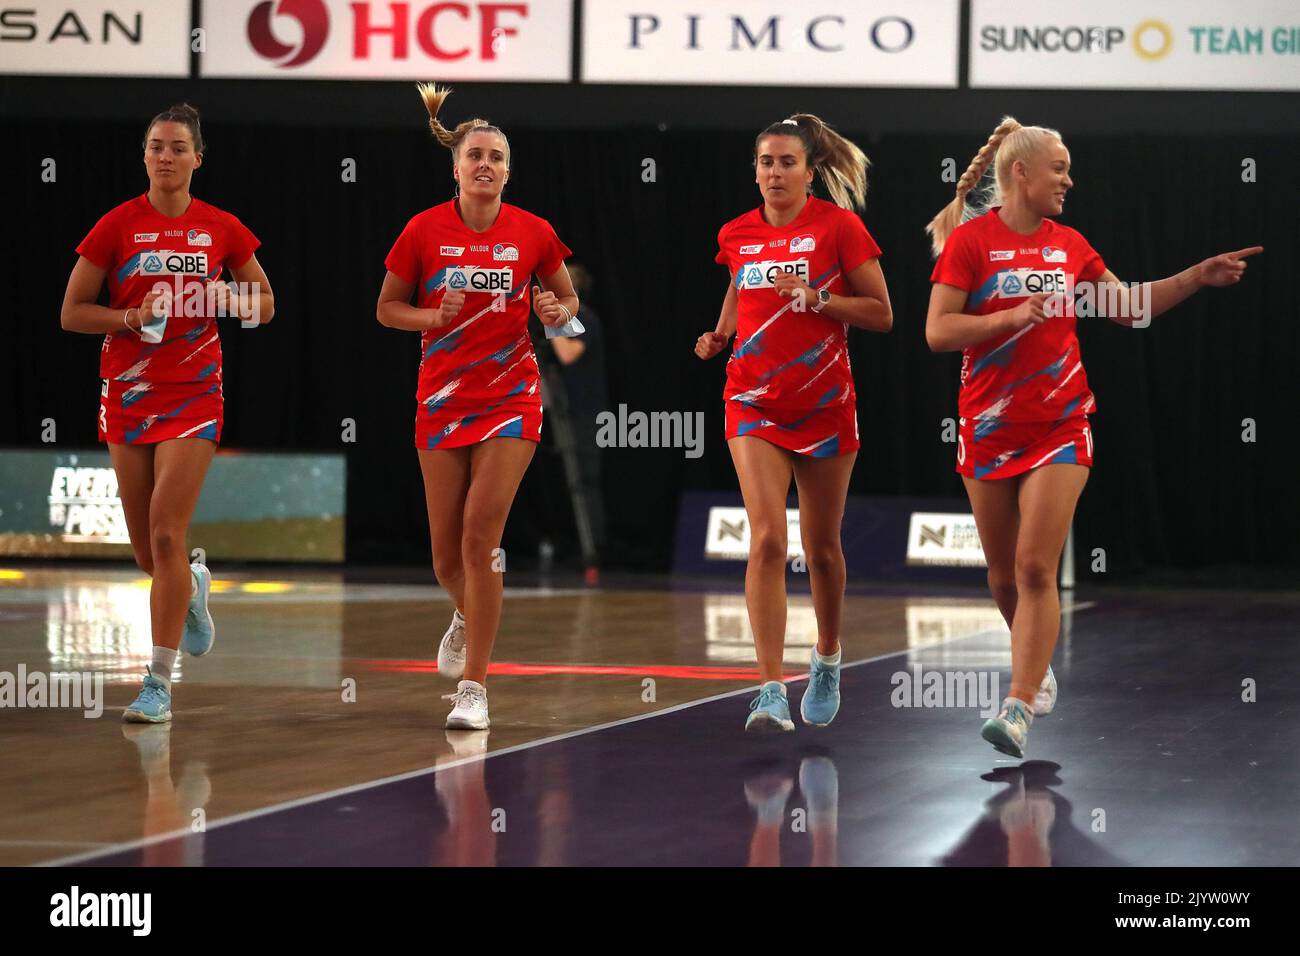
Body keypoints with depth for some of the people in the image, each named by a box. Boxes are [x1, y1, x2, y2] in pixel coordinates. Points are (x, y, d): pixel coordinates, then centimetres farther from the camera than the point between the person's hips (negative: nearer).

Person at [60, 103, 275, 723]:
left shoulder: (222, 229, 0)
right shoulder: (117, 226, -2)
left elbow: (265, 304, 12)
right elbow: (72, 312, 1)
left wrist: (228, 300, -9)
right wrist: (133, 317, -15)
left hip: (193, 393, -1)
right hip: (127, 392, 2)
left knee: (166, 534, -14)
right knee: (147, 550, 8)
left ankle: (160, 683, -10)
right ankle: (192, 588, 44)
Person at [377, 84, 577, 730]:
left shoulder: (533, 233, -3)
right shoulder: (425, 230, -4)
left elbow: (568, 299, 12)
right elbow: (387, 308, 5)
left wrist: (558, 312, -10)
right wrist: (435, 317, -14)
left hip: (510, 397, -2)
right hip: (442, 401, 2)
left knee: (480, 536, -15)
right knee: (447, 552, 6)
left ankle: (473, 687, -10)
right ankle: (468, 616, 43)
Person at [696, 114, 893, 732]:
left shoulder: (838, 225, -6)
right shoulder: (737, 234, 5)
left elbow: (881, 314, -5)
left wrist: (816, 298, -18)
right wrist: (719, 337, 5)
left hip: (825, 403, -1)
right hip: (754, 402, 2)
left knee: (820, 546, 11)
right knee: (767, 540, -14)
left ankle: (827, 659, 37)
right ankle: (771, 692, -19)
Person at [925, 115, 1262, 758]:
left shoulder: (1069, 245, 8)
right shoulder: (970, 240, -5)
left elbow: (1129, 308, 19)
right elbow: (937, 331, -10)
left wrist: (1197, 278, 11)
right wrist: (1010, 318, -21)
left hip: (1059, 427, 1)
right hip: (989, 429, -1)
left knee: (1036, 569, -12)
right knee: (1003, 574, 9)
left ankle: (1019, 708, -16)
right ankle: (1035, 667, 35)